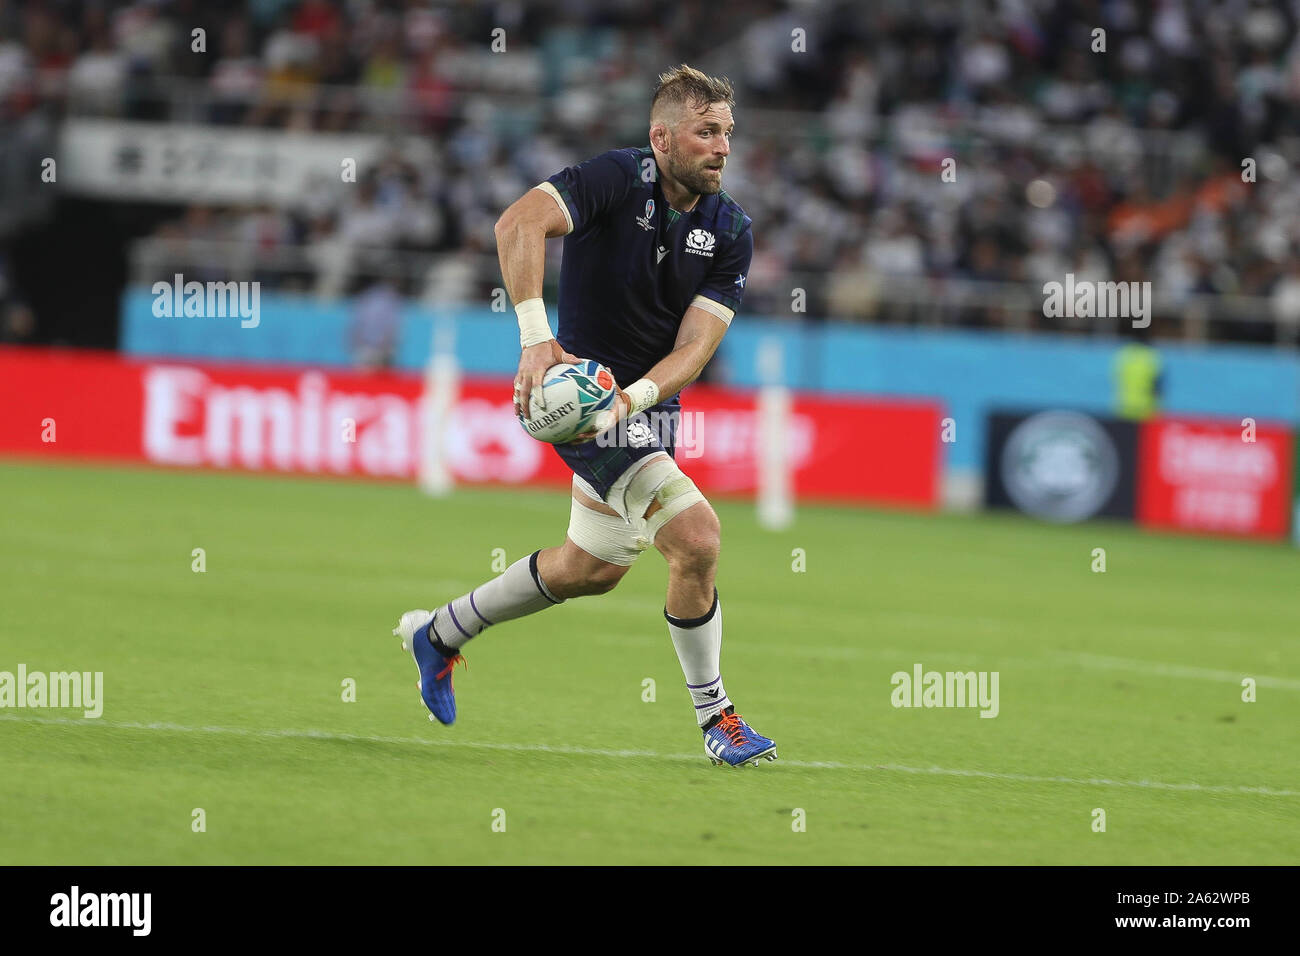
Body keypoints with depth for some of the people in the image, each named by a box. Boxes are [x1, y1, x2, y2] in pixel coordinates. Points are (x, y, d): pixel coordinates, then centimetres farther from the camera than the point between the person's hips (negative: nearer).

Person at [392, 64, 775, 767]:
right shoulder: (618, 178, -20)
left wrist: (630, 398, -31)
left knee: (592, 569, 21)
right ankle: (714, 717, -6)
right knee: (696, 537, -21)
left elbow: (695, 347, -12)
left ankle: (439, 633, 40)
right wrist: (536, 338, -47)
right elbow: (519, 223, -36)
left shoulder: (731, 231, -5)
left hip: (651, 401, 8)